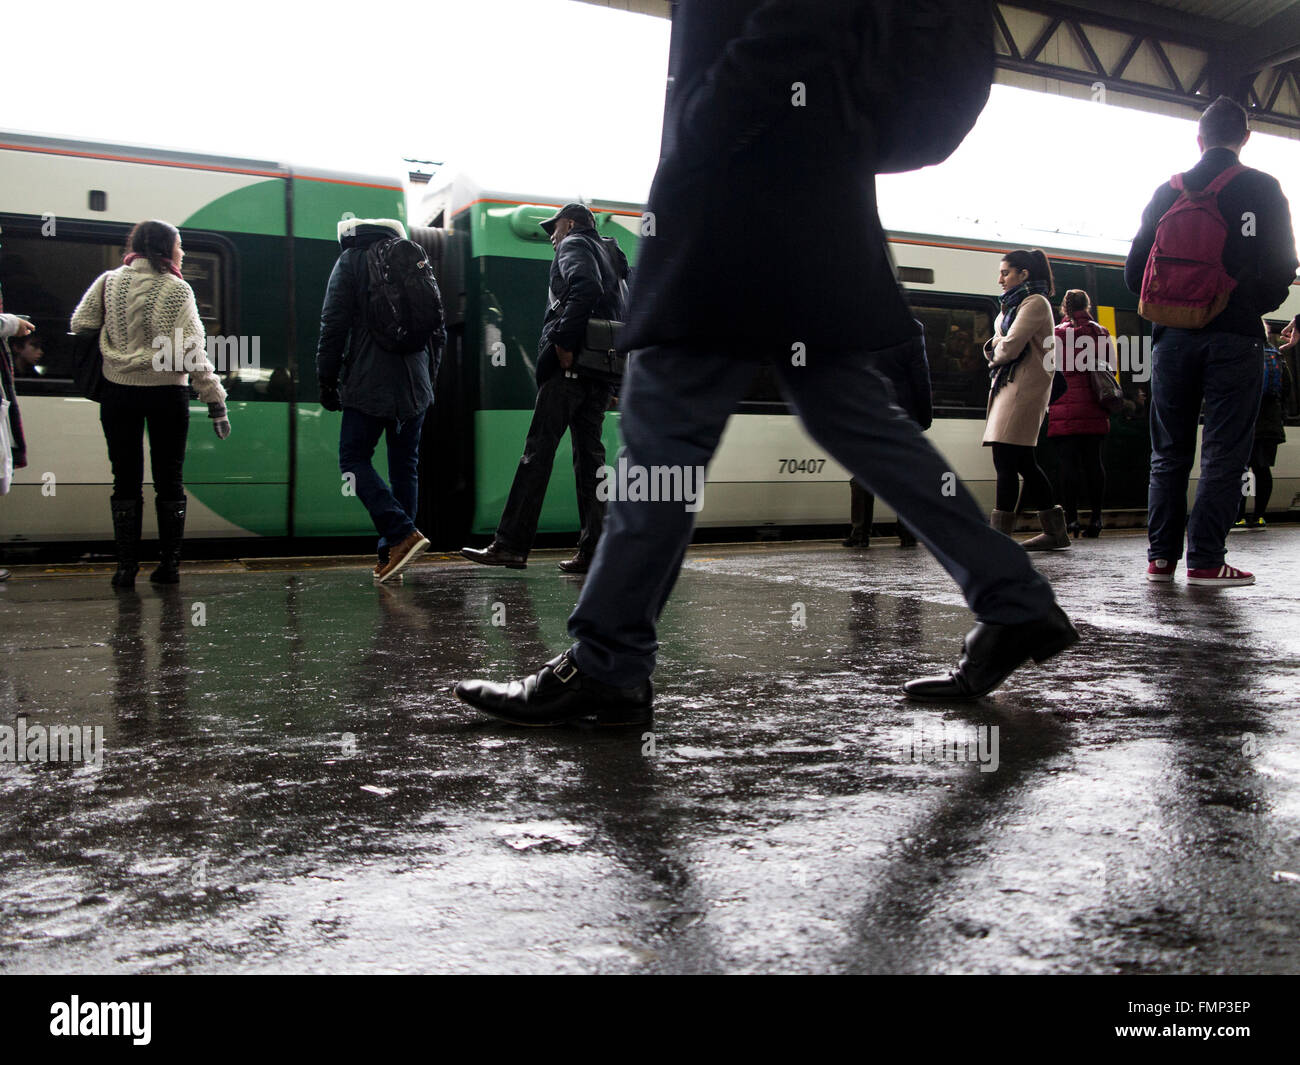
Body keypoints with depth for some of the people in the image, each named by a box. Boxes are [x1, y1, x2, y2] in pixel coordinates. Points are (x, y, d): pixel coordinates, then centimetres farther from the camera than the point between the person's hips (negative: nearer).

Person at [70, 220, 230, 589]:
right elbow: (190, 351, -15)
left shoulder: (108, 282, 1)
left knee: (125, 479, 9)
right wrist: (215, 398, -12)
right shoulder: (176, 290, -10)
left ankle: (126, 566, 8)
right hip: (167, 393, -2)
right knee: (169, 481, 9)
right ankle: (169, 563, 12)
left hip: (117, 391, 3)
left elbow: (80, 325, 3)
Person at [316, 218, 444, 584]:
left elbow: (334, 324, -5)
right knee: (405, 466, 8)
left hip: (368, 385, -5)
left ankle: (403, 533, -18)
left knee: (354, 459, 0)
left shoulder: (351, 260, 3)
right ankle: (391, 554, 6)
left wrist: (327, 379, 0)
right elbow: (439, 328, 16)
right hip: (414, 386, 5)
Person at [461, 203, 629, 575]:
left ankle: (511, 544, -10)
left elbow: (585, 287, -20)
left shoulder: (573, 245, 1)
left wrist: (563, 343, -20)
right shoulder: (612, 256, 27)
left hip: (571, 365, -8)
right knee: (589, 453, 6)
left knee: (538, 450, -9)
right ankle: (593, 550, 3)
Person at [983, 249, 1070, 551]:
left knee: (1006, 461, -13)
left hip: (1023, 387, -10)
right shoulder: (1015, 304, 24)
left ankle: (999, 536, -13)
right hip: (1009, 385, 10)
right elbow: (999, 343, 21)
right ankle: (1055, 531, 16)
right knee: (1024, 462, 10)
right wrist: (995, 348, -2)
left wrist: (995, 352, 4)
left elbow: (1010, 346, -17)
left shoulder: (1035, 302, -7)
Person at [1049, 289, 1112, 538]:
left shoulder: (1056, 334, 1)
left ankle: (1071, 519, -7)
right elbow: (1109, 368, 10)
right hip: (1094, 411, 2)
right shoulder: (1101, 333, 7)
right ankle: (1096, 519, 5)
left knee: (1068, 462, -3)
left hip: (1064, 410, -2)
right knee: (1093, 461, 6)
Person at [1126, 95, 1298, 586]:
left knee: (1169, 452, 9)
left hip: (1174, 336, 3)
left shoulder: (1168, 192, 9)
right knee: (1224, 452, -2)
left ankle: (1161, 555, 7)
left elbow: (1135, 271, 8)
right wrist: (1257, 305, 17)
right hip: (1235, 336, -3)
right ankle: (1205, 559, -7)